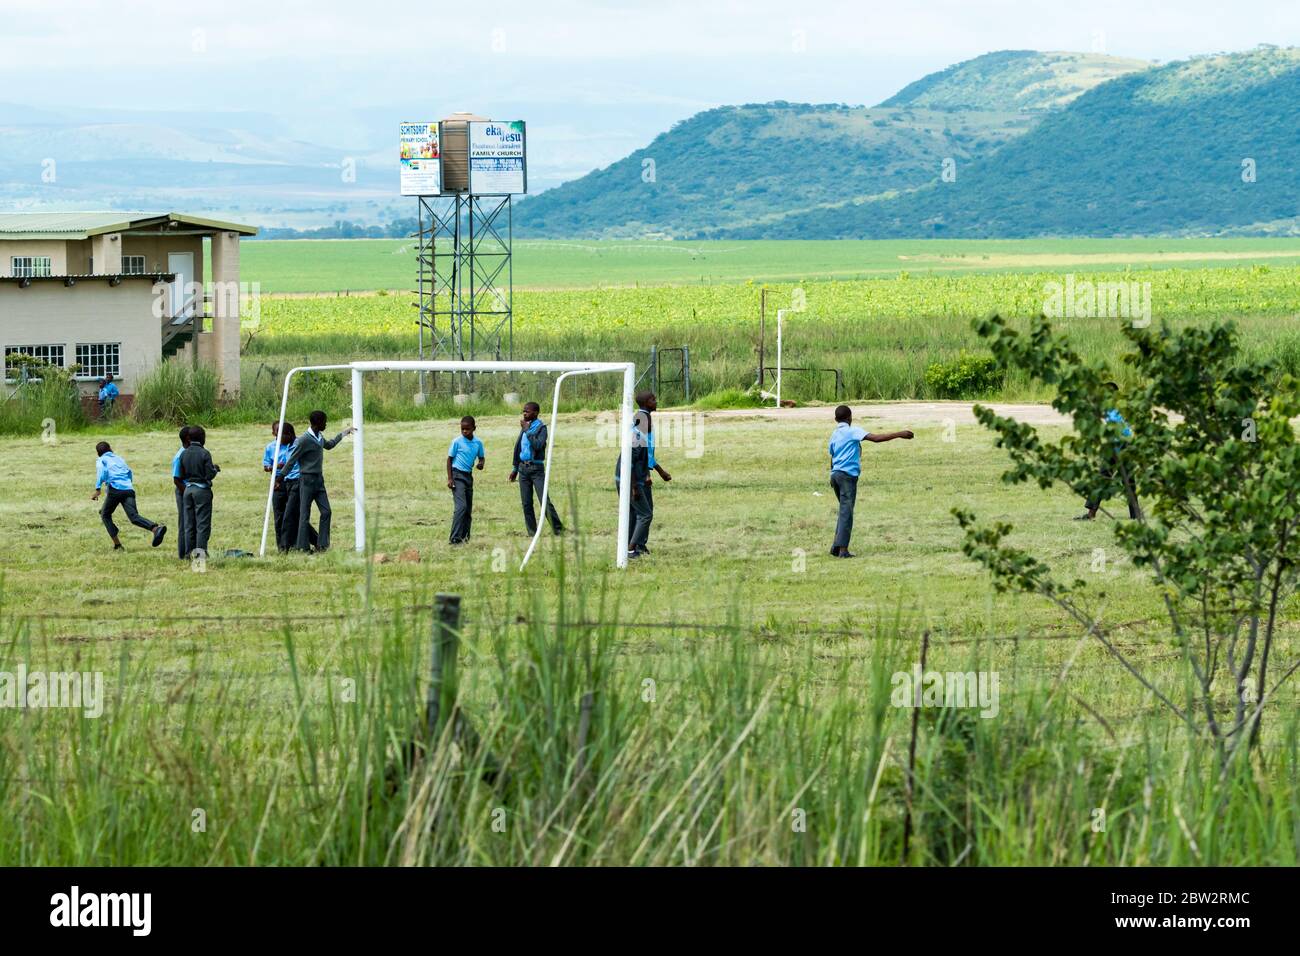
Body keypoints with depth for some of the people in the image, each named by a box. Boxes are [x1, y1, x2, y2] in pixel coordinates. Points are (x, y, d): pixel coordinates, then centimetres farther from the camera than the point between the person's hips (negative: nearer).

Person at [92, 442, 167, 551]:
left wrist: (97, 490, -14)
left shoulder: (101, 460, 16)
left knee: (105, 515, 18)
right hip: (129, 489, 4)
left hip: (115, 489, -4)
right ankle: (156, 528, -40)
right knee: (134, 517, -12)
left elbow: (102, 471, -5)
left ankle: (117, 545, 7)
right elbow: (129, 472, 26)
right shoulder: (119, 459, 31)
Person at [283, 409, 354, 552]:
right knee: (305, 515, -4)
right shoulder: (304, 441, -16)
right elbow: (291, 461, -13)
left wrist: (344, 433, 40)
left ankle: (322, 545, 3)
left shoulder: (320, 437, 10)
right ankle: (303, 547, -2)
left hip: (319, 480, 8)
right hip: (307, 480, -8)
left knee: (326, 512, 0)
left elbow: (328, 445, 34)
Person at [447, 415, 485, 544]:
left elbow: (481, 457, 16)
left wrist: (481, 464, -9)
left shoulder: (478, 442, 3)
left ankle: (465, 536, 17)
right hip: (457, 475, -6)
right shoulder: (457, 441, -10)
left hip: (468, 476, 6)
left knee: (469, 509, 9)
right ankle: (455, 537, -22)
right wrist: (449, 478, -10)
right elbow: (449, 459, -4)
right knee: (461, 506, -18)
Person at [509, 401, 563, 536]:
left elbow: (538, 445, -23)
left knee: (545, 501, -12)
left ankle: (558, 529, -8)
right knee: (526, 503, 5)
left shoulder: (541, 427, -7)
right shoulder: (525, 426, 13)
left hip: (536, 468, -7)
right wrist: (515, 468, 22)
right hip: (523, 467, 7)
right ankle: (532, 533, 9)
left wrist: (527, 430, -19)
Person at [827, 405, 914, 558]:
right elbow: (876, 438, -15)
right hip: (848, 474, -7)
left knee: (844, 511, 17)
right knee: (846, 512, -7)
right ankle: (843, 549, -11)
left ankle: (836, 547, 14)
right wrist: (899, 435, -13)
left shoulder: (834, 435, 16)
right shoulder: (852, 431, -5)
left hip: (835, 474, 7)